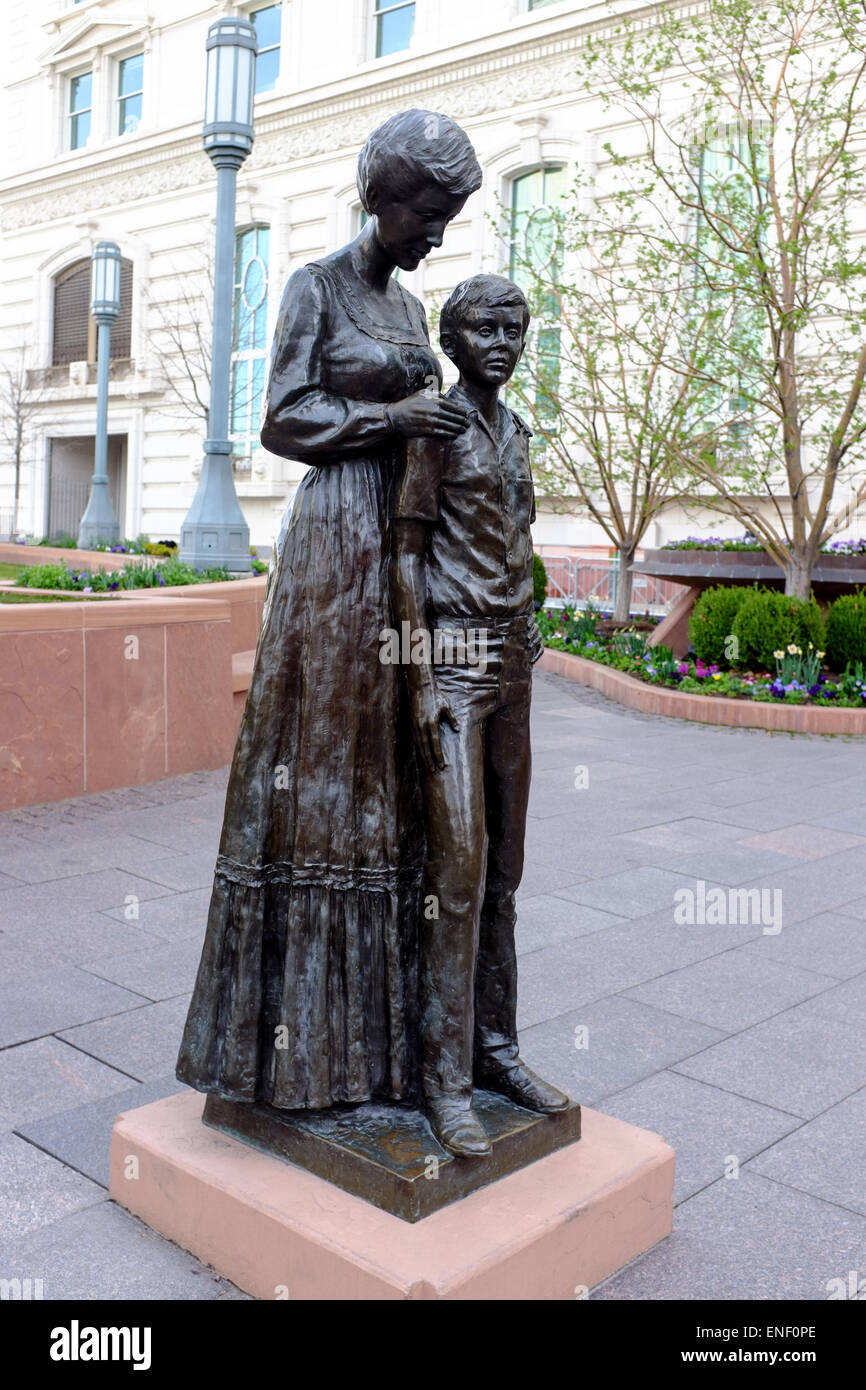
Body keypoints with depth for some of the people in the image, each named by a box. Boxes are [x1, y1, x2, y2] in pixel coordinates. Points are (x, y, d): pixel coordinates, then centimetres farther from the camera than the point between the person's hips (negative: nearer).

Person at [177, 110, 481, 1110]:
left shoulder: (412, 307, 20)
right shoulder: (316, 287, 0)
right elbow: (283, 420, -7)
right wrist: (392, 417, -15)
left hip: (409, 540, 7)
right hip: (339, 538, -7)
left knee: (388, 764, 6)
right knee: (325, 750, -7)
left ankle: (375, 1009, 16)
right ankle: (301, 1028, 4)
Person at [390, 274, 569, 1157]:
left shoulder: (514, 430, 17)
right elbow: (407, 552, -9)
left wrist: (525, 626, 15)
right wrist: (422, 679, -15)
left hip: (510, 658, 8)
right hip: (451, 658, -7)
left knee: (502, 868, 9)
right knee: (458, 870, -9)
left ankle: (495, 1048, 19)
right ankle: (445, 1078, 1)